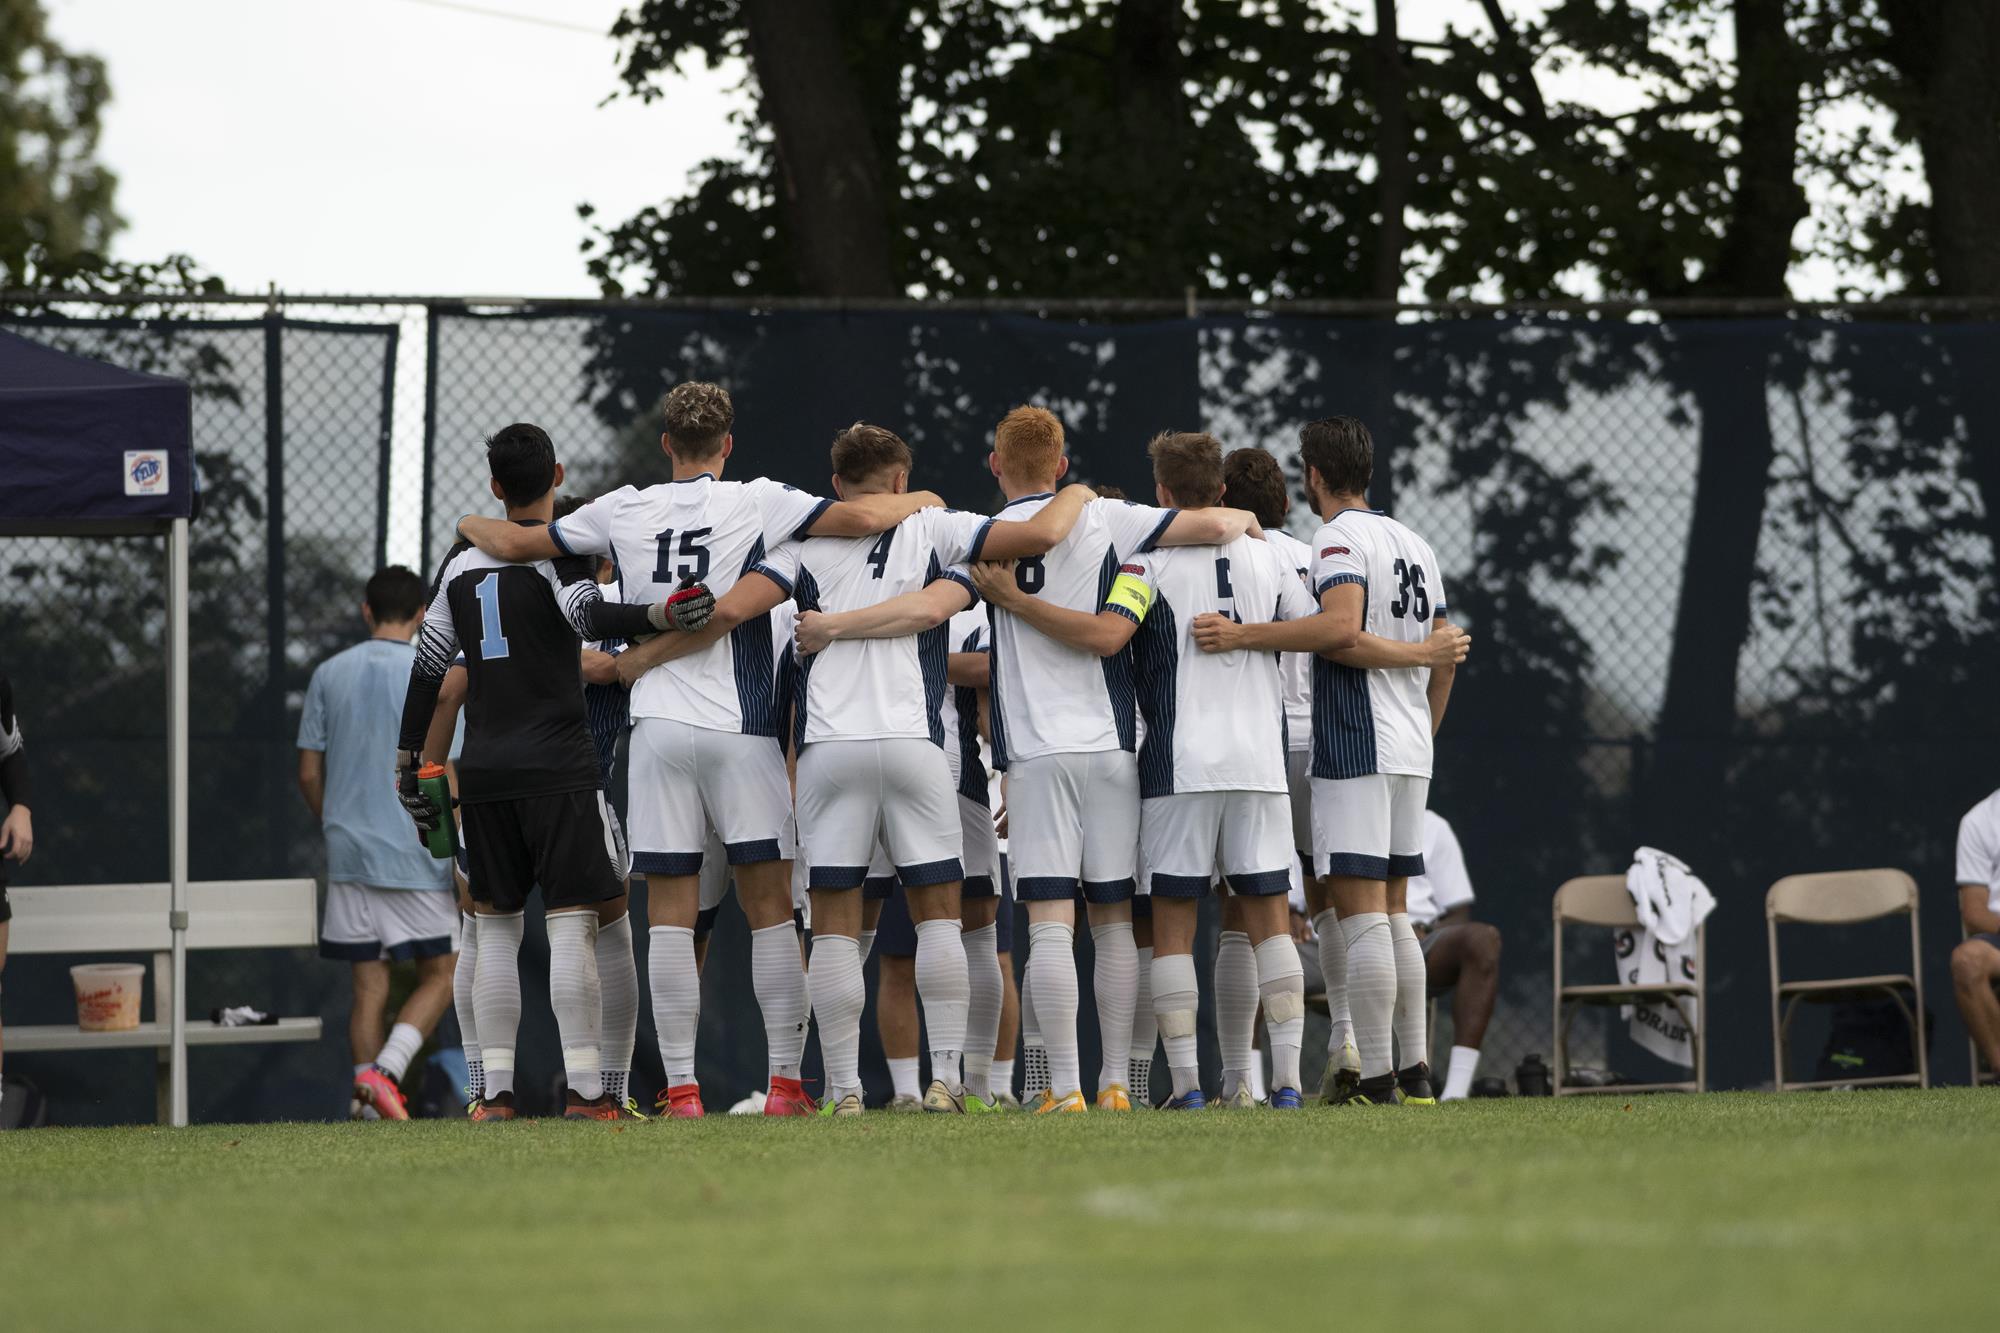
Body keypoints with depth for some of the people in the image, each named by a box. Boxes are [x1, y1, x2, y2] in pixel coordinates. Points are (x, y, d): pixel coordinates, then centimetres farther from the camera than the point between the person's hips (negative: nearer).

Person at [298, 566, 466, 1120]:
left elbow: (309, 773, 8)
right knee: (441, 974, 6)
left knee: (369, 986, 7)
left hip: (349, 856, 4)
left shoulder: (329, 675, 6)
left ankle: (367, 1097, 1)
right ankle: (386, 1072, -13)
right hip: (416, 859, -4)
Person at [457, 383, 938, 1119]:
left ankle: (680, 1086, -2)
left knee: (669, 912, 2)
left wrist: (472, 525, 37)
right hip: (740, 728, -2)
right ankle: (786, 1080, -2)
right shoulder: (758, 503, -2)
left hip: (657, 727, 2)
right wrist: (918, 503, 11)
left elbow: (511, 543, 15)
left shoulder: (624, 511, 6)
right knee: (769, 905, 3)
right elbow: (863, 516, -11)